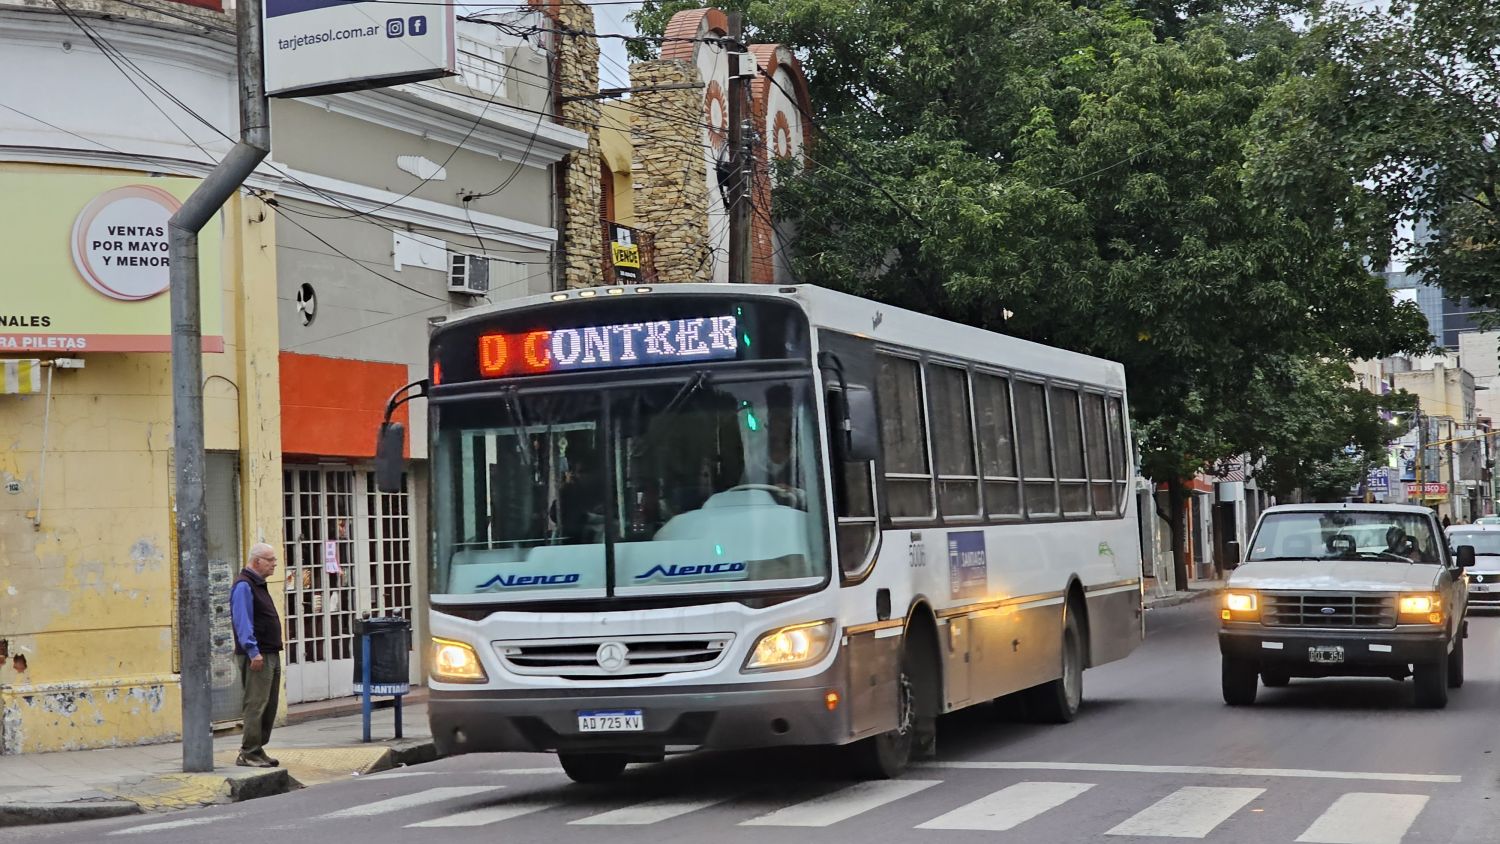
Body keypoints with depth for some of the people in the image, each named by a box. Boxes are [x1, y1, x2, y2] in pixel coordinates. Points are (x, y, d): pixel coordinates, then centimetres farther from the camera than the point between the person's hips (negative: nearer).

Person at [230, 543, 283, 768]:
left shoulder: (258, 584, 19)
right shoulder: (243, 586, -12)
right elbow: (242, 622, -20)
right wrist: (253, 652, -24)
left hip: (270, 655, 10)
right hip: (257, 656, -10)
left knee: (270, 705, 12)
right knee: (256, 705, -10)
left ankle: (258, 750, 18)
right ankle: (248, 753, -7)